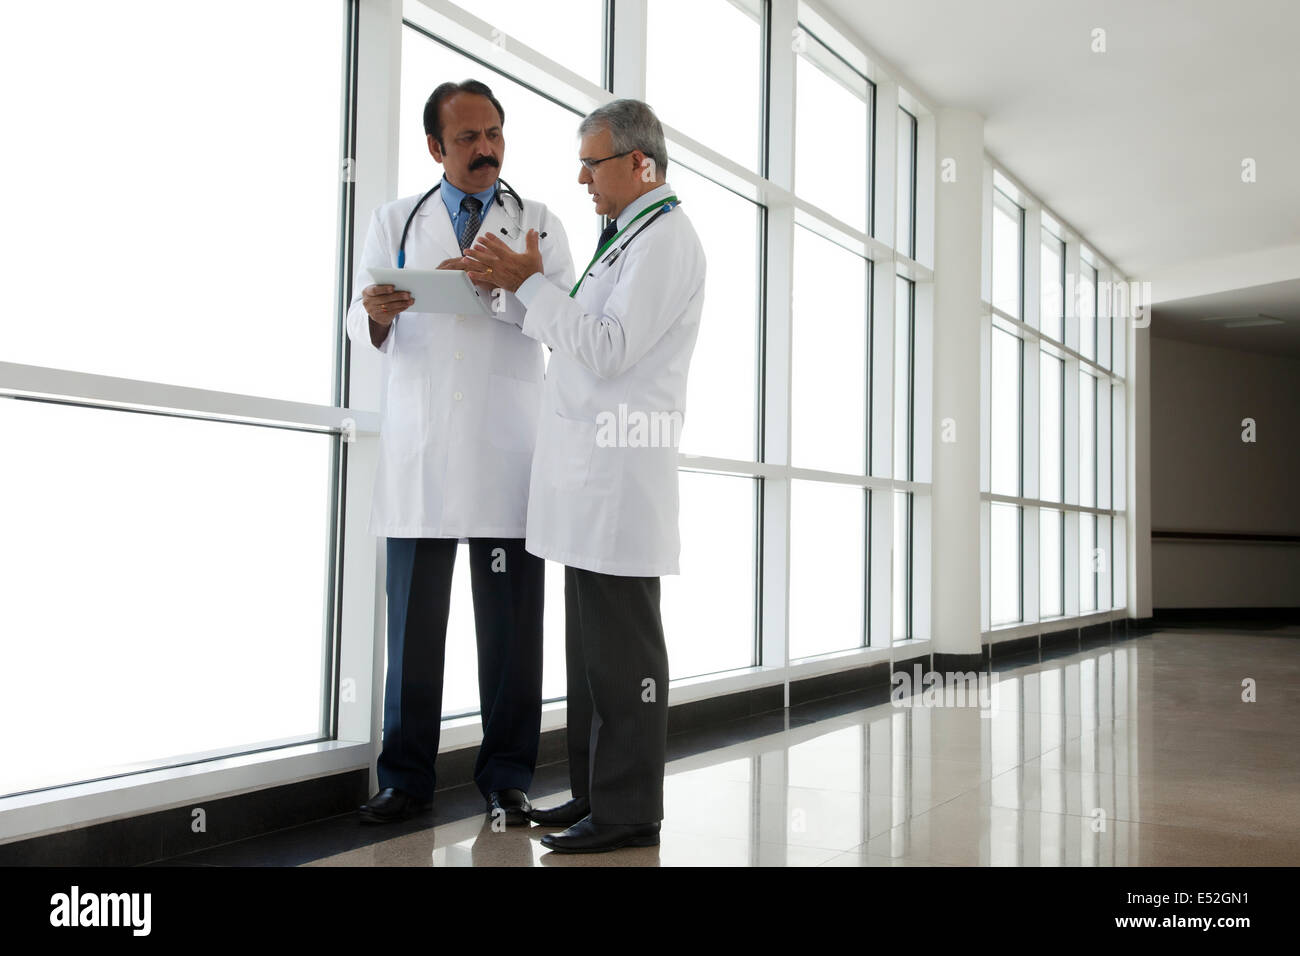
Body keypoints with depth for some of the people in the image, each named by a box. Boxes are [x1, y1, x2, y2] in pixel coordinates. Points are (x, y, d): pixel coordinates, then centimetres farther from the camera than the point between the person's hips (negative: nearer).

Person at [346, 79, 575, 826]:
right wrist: (378, 314, -17)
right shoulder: (396, 222, 16)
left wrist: (500, 286, -17)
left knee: (510, 618, 1)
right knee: (415, 613, 3)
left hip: (510, 448, -1)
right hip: (420, 444, 1)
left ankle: (507, 778, 13)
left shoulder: (539, 224, 13)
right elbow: (364, 330, 6)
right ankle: (407, 776, 14)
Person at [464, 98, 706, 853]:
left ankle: (629, 812, 5)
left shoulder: (666, 237, -7)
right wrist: (518, 286, 9)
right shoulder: (632, 237, 24)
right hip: (592, 473, 10)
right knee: (592, 644, 12)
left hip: (620, 470, -10)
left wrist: (532, 284, -10)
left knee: (622, 648, -5)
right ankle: (594, 793, 22)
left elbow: (609, 349, -16)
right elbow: (582, 337, 20)